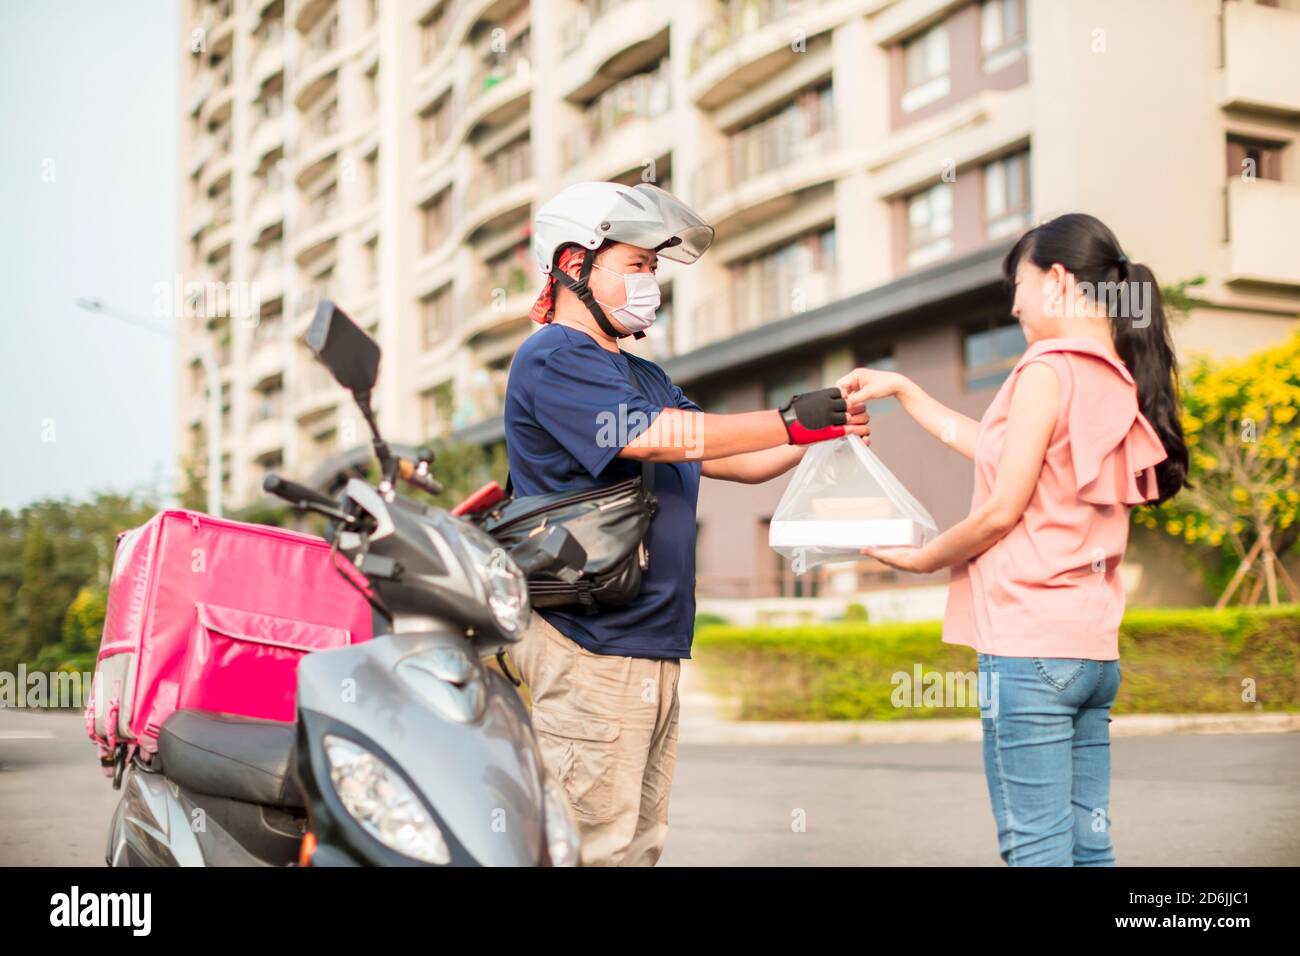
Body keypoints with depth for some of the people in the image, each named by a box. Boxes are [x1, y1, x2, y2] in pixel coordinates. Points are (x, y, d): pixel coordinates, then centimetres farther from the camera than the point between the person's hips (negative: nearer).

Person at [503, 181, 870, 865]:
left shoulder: (644, 376, 23)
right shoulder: (551, 358, -7)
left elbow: (735, 462, 22)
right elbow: (647, 437, -20)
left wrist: (824, 435, 4)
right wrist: (790, 421, -17)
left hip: (652, 643, 9)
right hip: (588, 641, -9)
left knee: (640, 840, 11)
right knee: (598, 843, -8)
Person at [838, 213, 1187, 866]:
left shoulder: (1049, 369, -10)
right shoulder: (1120, 382, 14)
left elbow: (1002, 510, -12)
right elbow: (997, 448, 23)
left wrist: (919, 559, 4)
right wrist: (902, 390, 27)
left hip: (1029, 645, -8)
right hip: (1093, 645, 8)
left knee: (1036, 851, -4)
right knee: (1088, 846, 10)